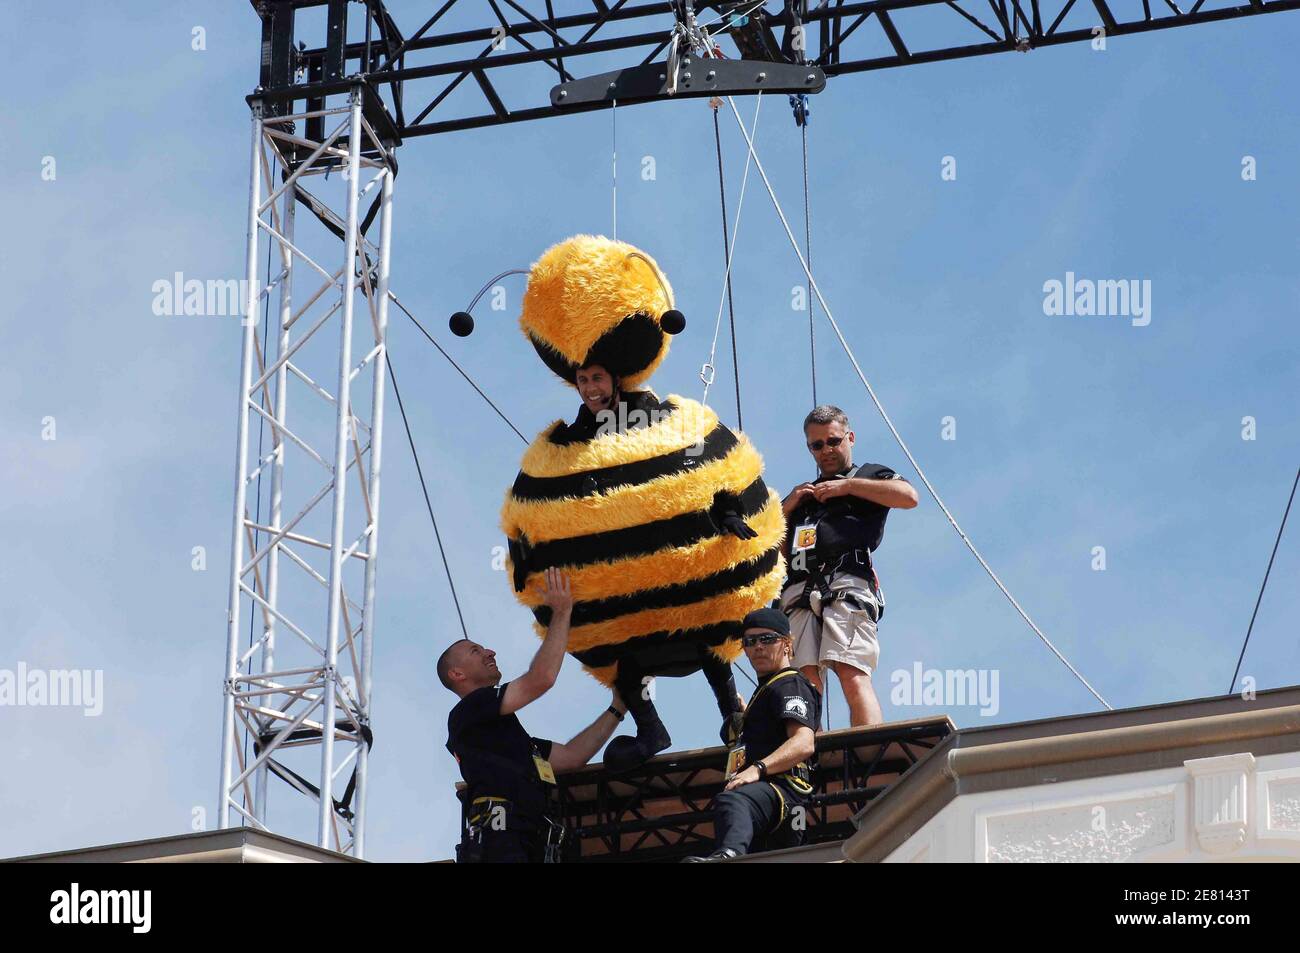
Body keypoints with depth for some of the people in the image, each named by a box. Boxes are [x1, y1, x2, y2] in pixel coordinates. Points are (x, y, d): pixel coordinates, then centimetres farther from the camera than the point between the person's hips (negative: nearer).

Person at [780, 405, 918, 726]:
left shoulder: (869, 476, 24)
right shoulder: (803, 494, 38)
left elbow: (909, 497, 2)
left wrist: (847, 485, 5)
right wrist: (787, 507, 17)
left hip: (847, 585, -5)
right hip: (799, 592, 5)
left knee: (852, 675, -23)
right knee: (805, 681, -15)